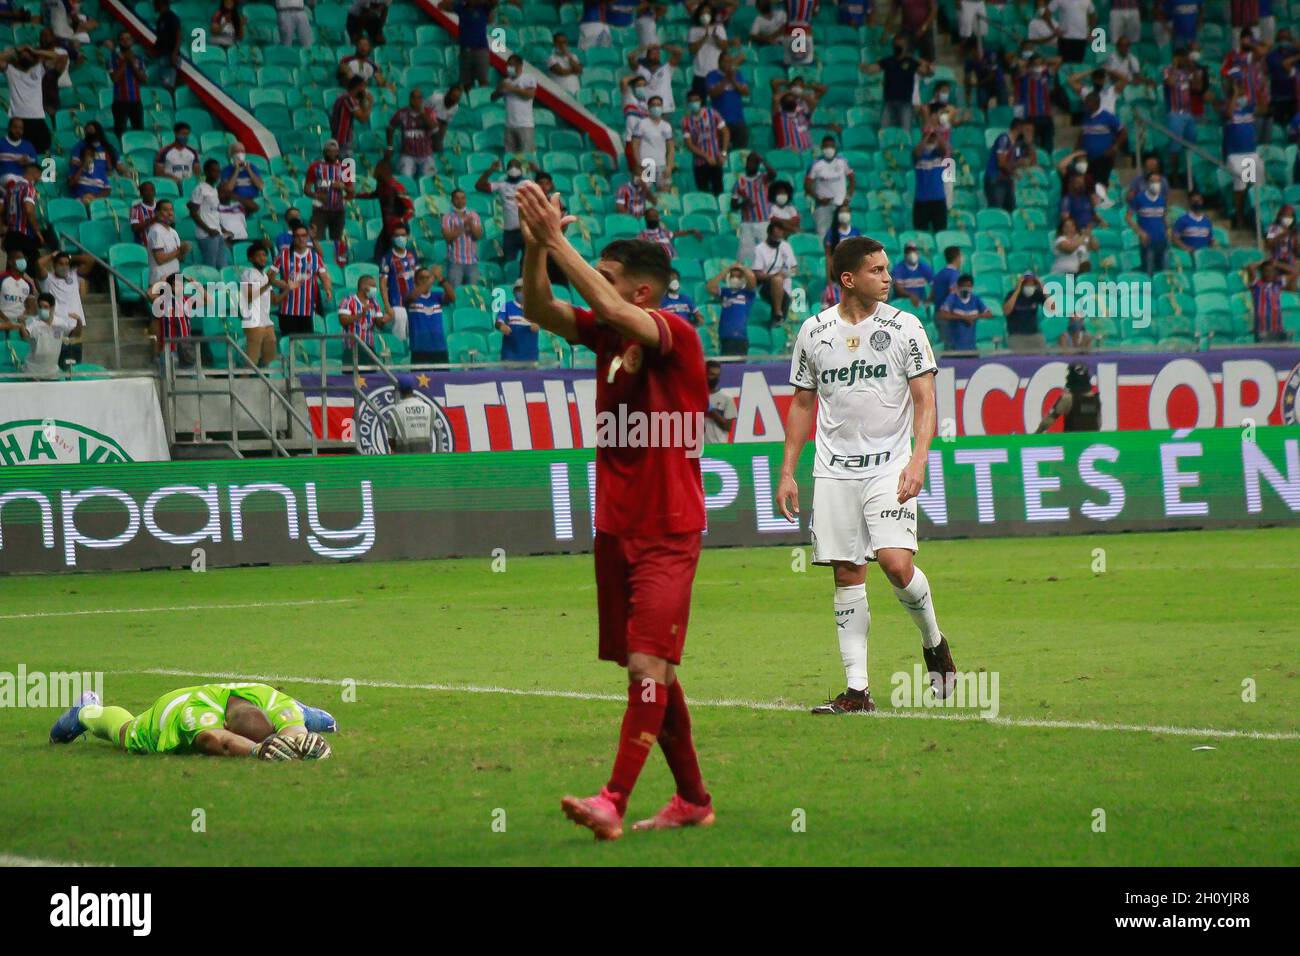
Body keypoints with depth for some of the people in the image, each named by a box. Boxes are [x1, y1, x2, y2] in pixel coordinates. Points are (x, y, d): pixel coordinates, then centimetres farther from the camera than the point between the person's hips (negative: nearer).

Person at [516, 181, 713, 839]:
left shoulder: (676, 337, -13)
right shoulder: (606, 335, 8)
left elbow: (611, 309, -29)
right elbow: (539, 310, 1)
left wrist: (558, 241, -26)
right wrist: (536, 246, -14)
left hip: (667, 532, -8)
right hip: (616, 528, 8)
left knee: (647, 666, -14)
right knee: (651, 671, 11)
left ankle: (614, 803, -23)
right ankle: (693, 799, 21)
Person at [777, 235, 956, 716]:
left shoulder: (904, 327, 0)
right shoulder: (814, 331, 6)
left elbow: (925, 401, -2)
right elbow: (802, 405, 15)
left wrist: (918, 461, -16)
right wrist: (787, 472, 10)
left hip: (890, 467, -2)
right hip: (833, 472, 2)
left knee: (896, 563, -17)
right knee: (847, 576, 0)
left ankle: (933, 641, 11)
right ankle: (856, 689, 3)